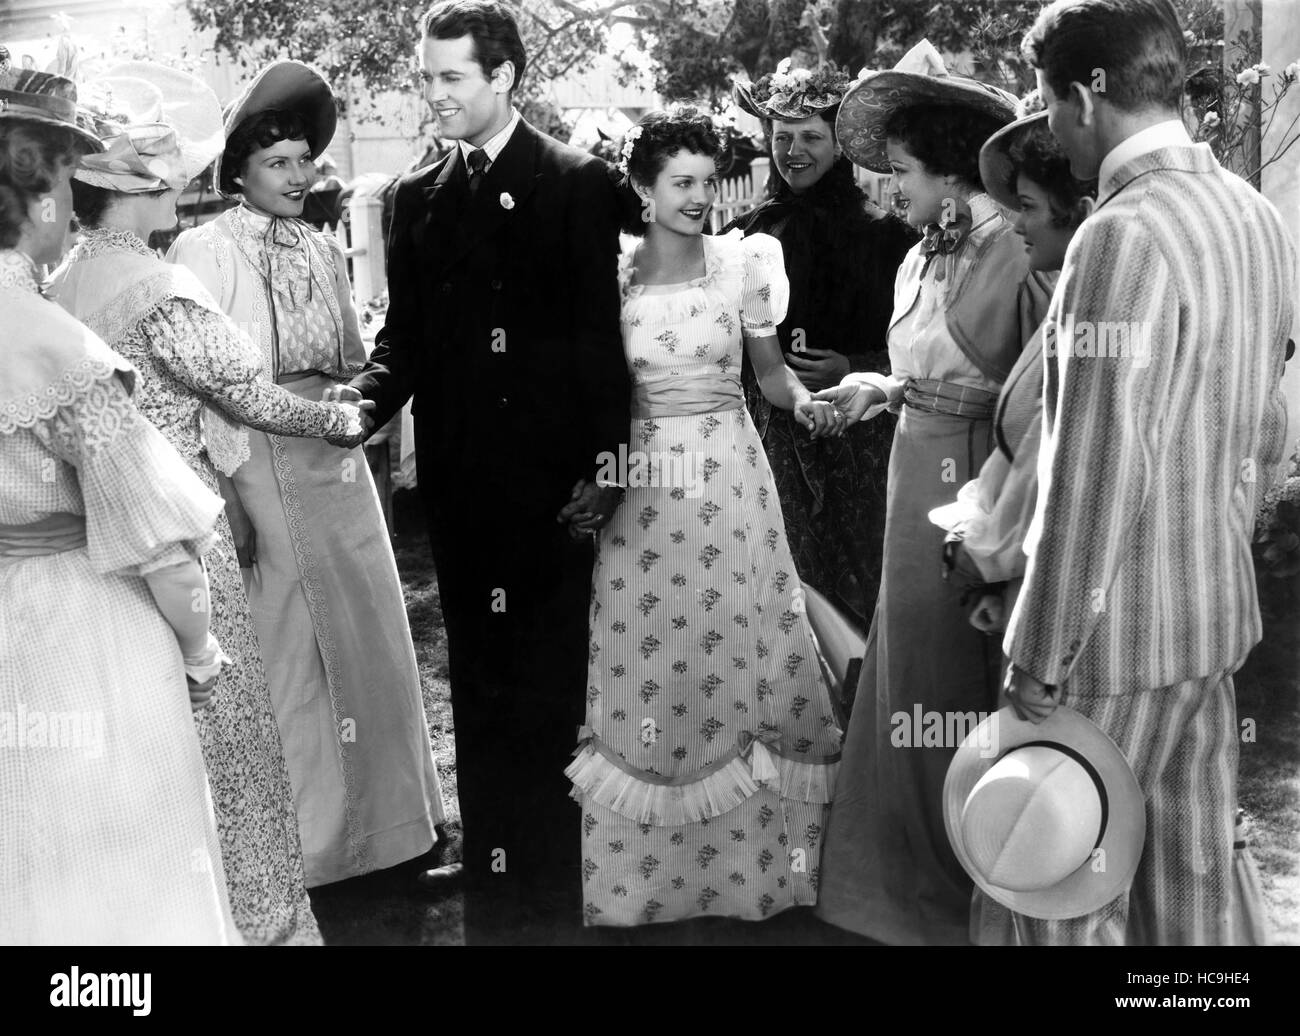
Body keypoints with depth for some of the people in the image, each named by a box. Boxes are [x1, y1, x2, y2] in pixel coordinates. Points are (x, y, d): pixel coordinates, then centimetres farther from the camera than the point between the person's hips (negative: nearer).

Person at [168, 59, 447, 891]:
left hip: (338, 470, 6)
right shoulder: (204, 251, -7)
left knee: (366, 634, 11)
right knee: (286, 644, 1)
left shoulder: (325, 251, 11)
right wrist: (225, 493, -18)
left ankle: (376, 812, 26)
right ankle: (296, 839, 14)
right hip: (263, 471, -6)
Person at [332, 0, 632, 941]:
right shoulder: (420, 198, 11)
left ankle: (551, 888, 11)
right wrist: (365, 396, -9)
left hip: (549, 475, -4)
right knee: (479, 685, 9)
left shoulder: (578, 183, -2)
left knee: (550, 679, 1)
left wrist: (603, 462, -11)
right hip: (460, 481, 4)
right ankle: (492, 883, 17)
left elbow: (599, 333, -5)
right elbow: (405, 332, 11)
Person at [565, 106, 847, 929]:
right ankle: (646, 867, 18)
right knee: (647, 673, 3)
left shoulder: (743, 265, 0)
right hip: (640, 484, 0)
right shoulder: (610, 274, -1)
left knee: (741, 657, 3)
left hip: (731, 480, 0)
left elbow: (771, 371, 7)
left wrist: (804, 401, -13)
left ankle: (747, 857, 18)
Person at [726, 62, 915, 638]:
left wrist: (853, 369, -12)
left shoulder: (883, 237, 1)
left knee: (855, 588, 0)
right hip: (773, 437, 2)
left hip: (857, 443, -2)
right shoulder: (749, 235, 8)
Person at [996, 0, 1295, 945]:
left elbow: (1097, 472, -22)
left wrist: (1043, 656, -15)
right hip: (1220, 615, 8)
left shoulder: (1124, 236, -21)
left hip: (1114, 631, -8)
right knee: (1195, 875, 18)